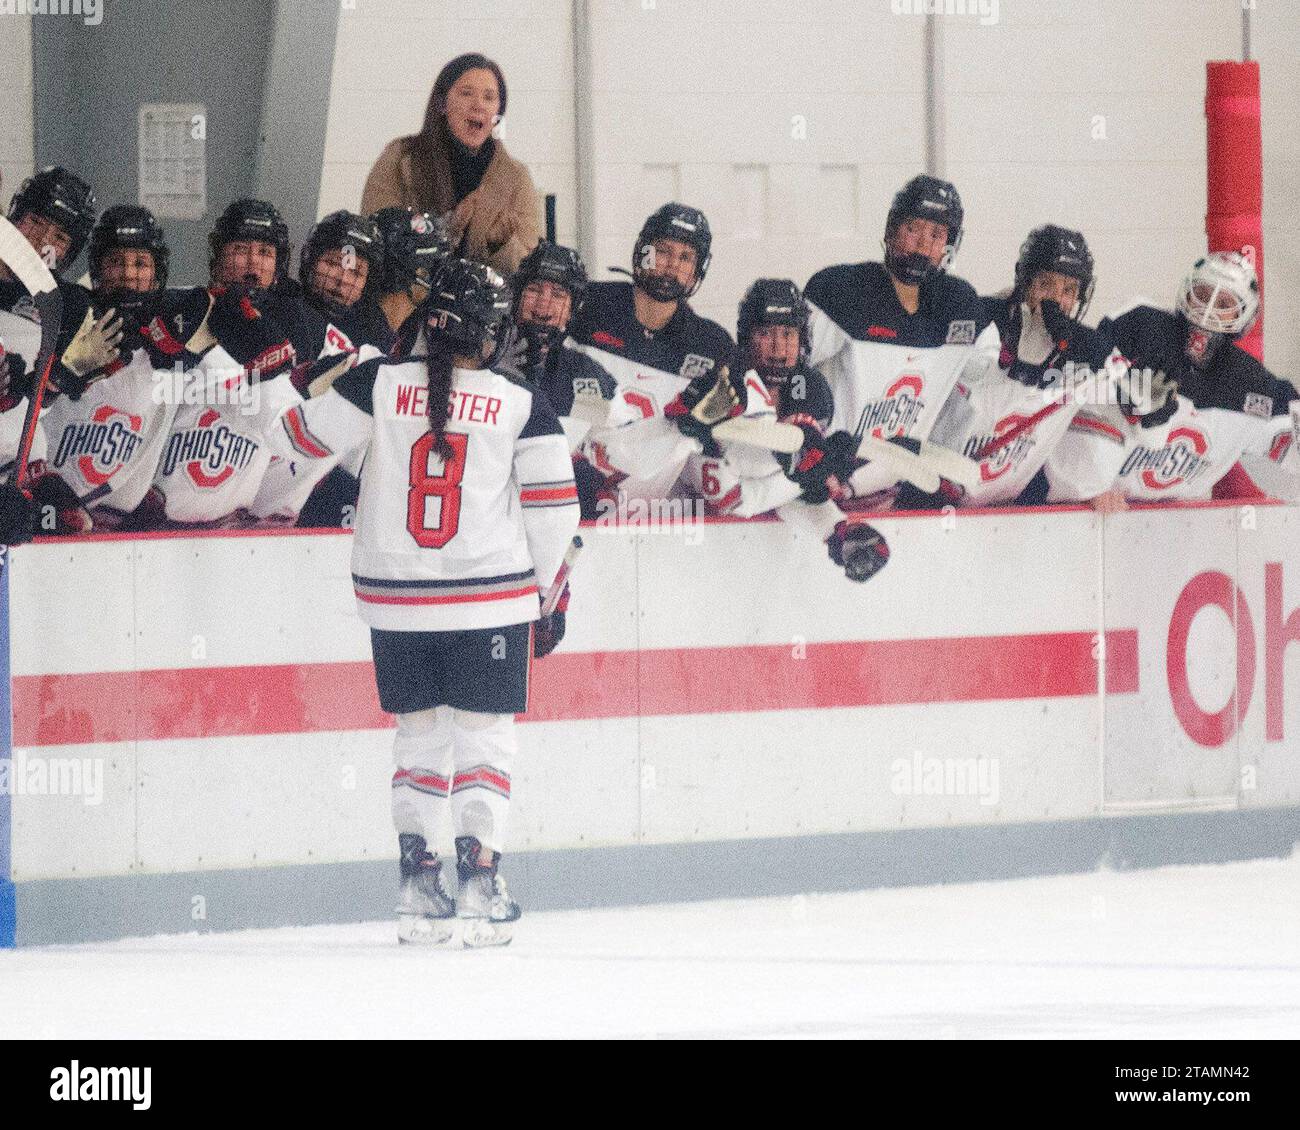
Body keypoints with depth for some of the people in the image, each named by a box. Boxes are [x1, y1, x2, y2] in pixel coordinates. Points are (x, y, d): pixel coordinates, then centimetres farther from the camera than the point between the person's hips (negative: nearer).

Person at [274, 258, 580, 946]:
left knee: (419, 734, 14)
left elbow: (306, 437, 2)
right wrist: (551, 591, 11)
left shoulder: (379, 384, -3)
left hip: (393, 597, 2)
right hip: (490, 597, -2)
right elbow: (553, 507, 0)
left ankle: (417, 881, 11)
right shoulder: (521, 406, -3)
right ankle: (479, 876, -2)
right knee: (483, 734, 6)